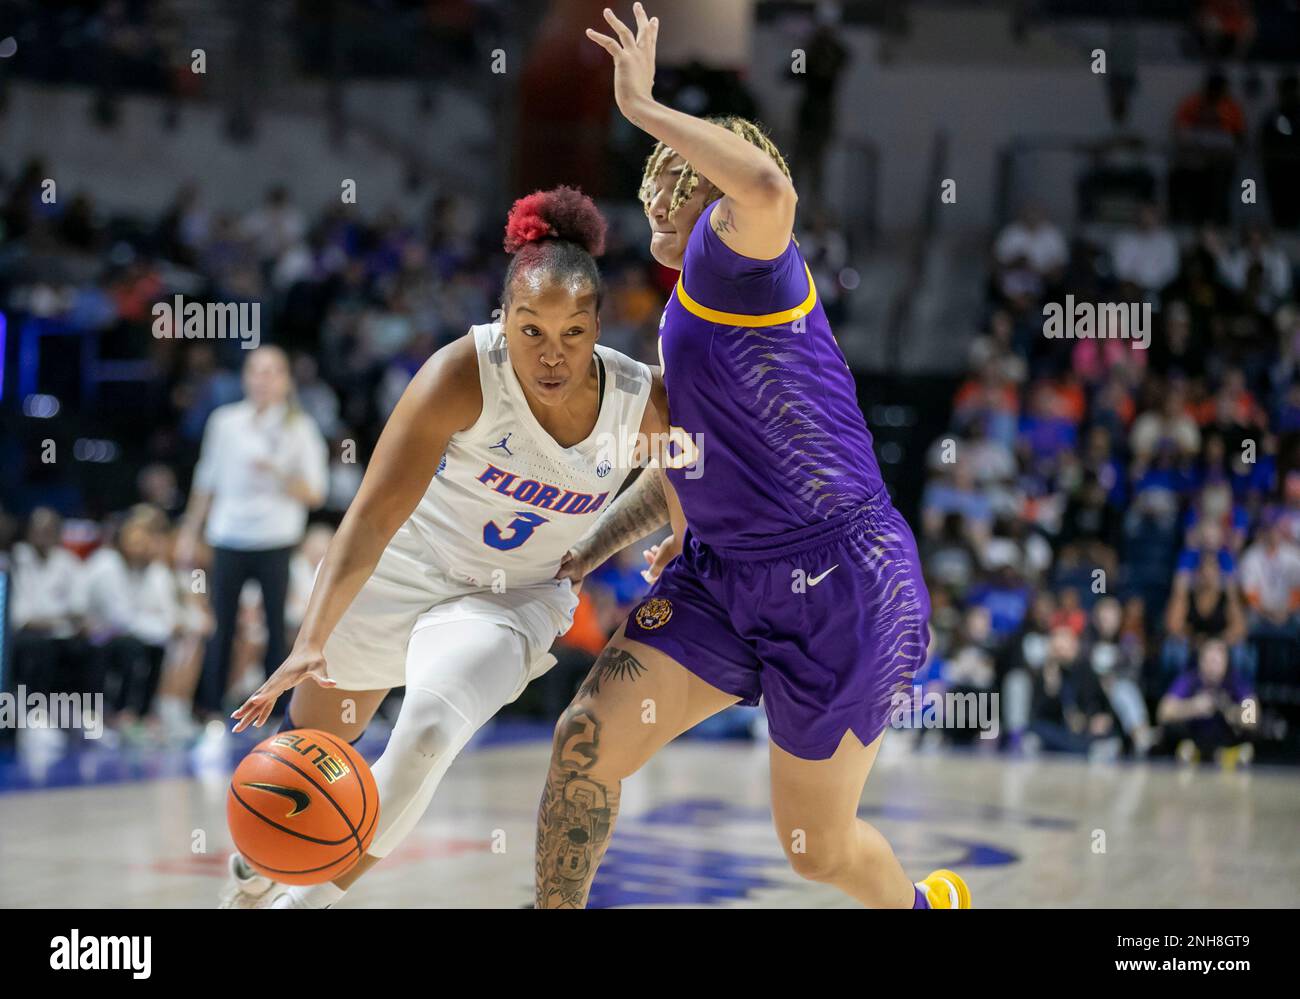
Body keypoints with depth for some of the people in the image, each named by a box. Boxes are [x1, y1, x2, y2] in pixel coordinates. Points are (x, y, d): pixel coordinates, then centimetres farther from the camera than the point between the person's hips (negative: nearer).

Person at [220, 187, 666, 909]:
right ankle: (253, 876, 51)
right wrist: (311, 641, -43)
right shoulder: (465, 375, -31)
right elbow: (372, 518, -34)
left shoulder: (641, 403, -21)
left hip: (513, 600, 1)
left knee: (429, 736, -27)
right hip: (398, 572, -1)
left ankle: (311, 900, -8)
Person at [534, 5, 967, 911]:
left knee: (819, 850, 7)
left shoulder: (735, 265, -9)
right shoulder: (685, 317, 18)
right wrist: (579, 558, 26)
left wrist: (644, 108, -25)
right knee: (589, 735, -10)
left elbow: (769, 186, -35)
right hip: (725, 574, 8)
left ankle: (926, 902, 39)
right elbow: (680, 471, 29)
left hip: (839, 583, -8)